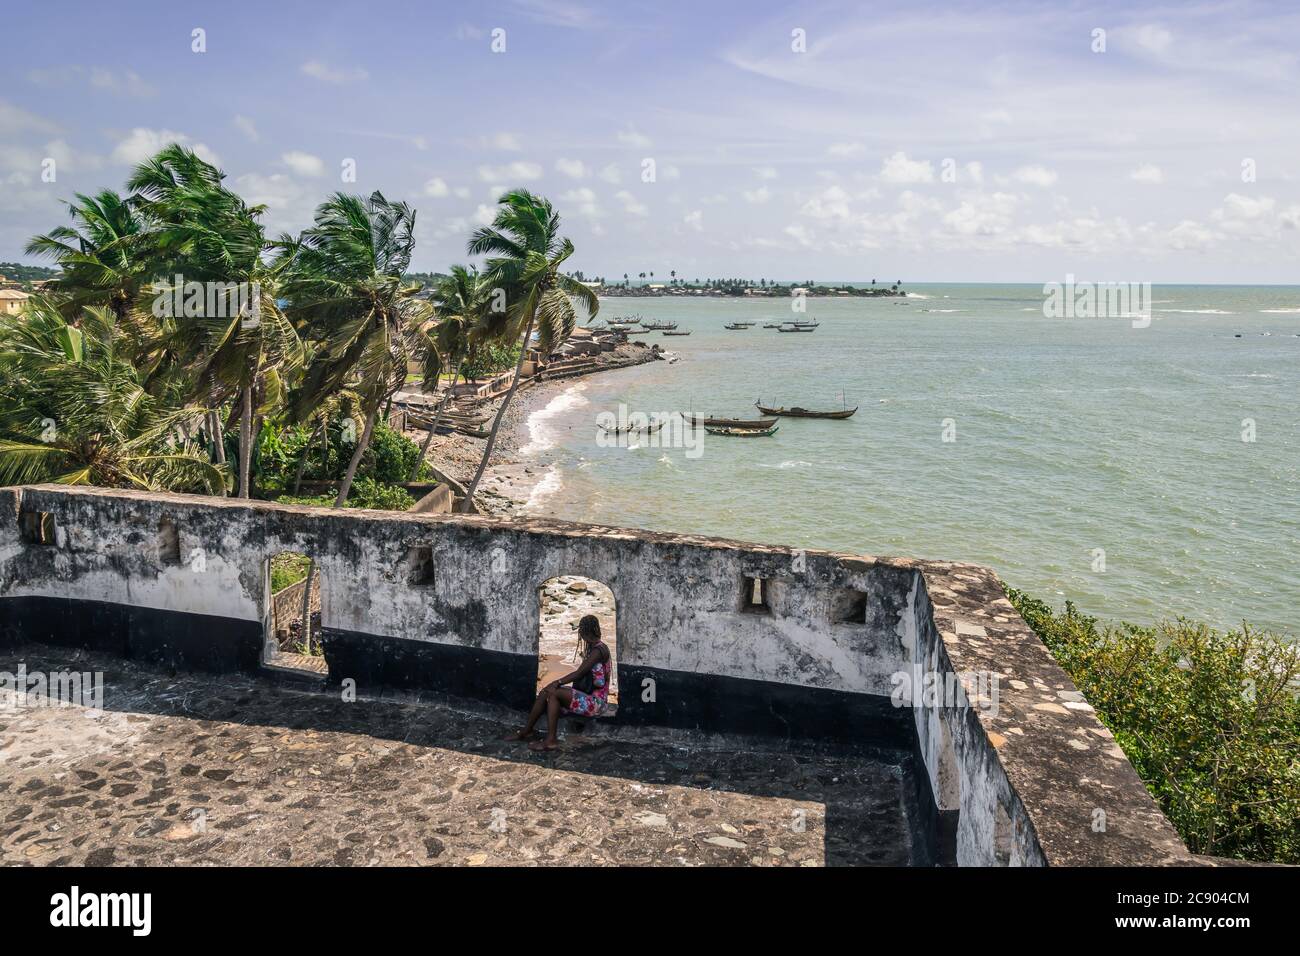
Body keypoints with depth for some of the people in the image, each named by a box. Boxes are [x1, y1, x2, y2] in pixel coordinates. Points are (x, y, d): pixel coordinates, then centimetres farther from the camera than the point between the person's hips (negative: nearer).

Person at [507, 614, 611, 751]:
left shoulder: (598, 650, -17)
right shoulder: (594, 647, 14)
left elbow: (579, 673, -20)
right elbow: (580, 673, 15)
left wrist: (558, 682, -12)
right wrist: (558, 682, 5)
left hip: (596, 702, -9)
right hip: (589, 695, 9)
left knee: (553, 693, -20)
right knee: (546, 692, -2)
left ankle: (551, 740, -18)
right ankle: (526, 731, 5)